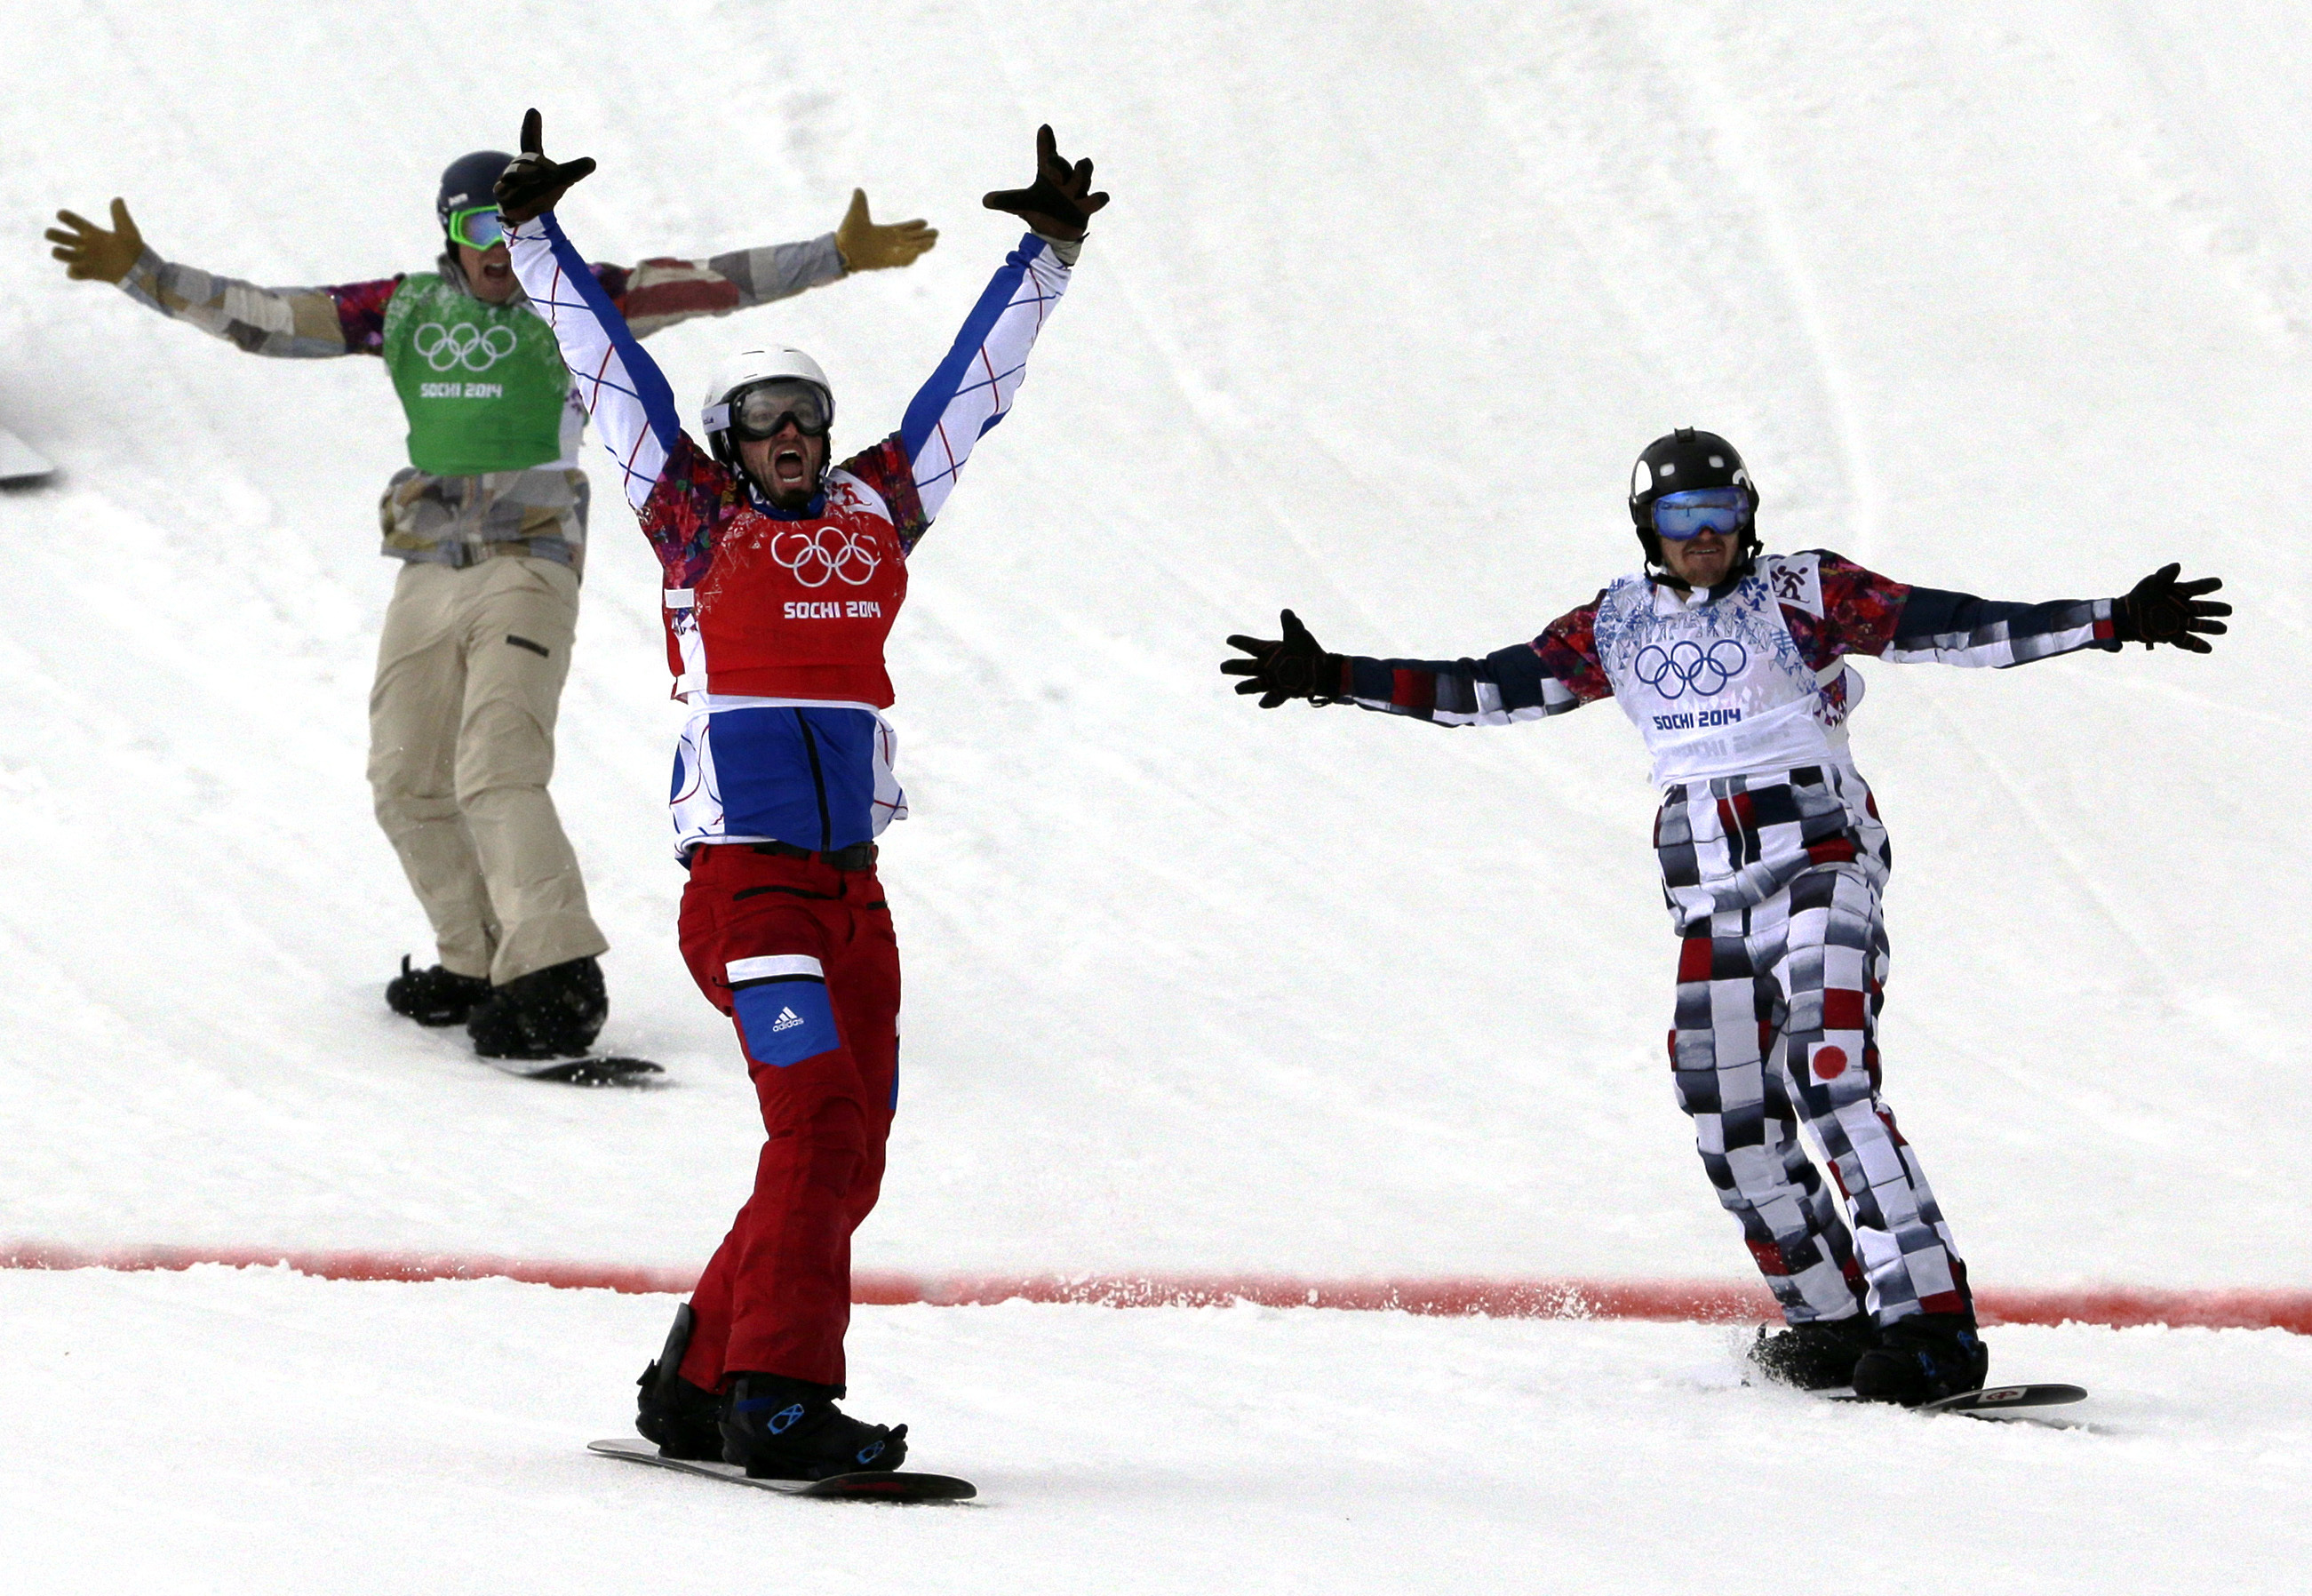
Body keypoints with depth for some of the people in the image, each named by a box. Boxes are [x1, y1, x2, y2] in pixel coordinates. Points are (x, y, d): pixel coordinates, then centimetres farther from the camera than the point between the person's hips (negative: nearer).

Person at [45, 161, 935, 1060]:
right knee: (407, 785, 7)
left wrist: (839, 257, -12)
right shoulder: (404, 310, 11)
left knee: (497, 771, -20)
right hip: (427, 580, 6)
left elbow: (715, 284, -5)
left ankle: (555, 979, -22)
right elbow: (262, 319, 13)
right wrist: (141, 275, 9)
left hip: (529, 575, -6)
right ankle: (477, 964, 22)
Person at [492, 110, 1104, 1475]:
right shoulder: (700, 520, 5)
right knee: (818, 1116, -19)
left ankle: (700, 1383, 17)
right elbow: (610, 369, 5)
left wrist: (1049, 254, 23)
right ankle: (777, 1398, -21)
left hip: (852, 887, 6)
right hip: (743, 878, -6)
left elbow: (977, 380, 21)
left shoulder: (876, 512, 15)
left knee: (848, 1153, 5)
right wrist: (536, 237, 2)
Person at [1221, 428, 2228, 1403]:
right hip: (1709, 896, 6)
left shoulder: (1802, 594, 0)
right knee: (1731, 1126, -1)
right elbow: (1494, 687, 16)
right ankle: (1829, 1324, 13)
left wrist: (2115, 620, -15)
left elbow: (1947, 628, -6)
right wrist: (1334, 679, 12)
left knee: (1829, 1080, -22)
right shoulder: (1617, 627, 13)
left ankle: (1932, 1323, -26)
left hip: (1820, 860, -6)